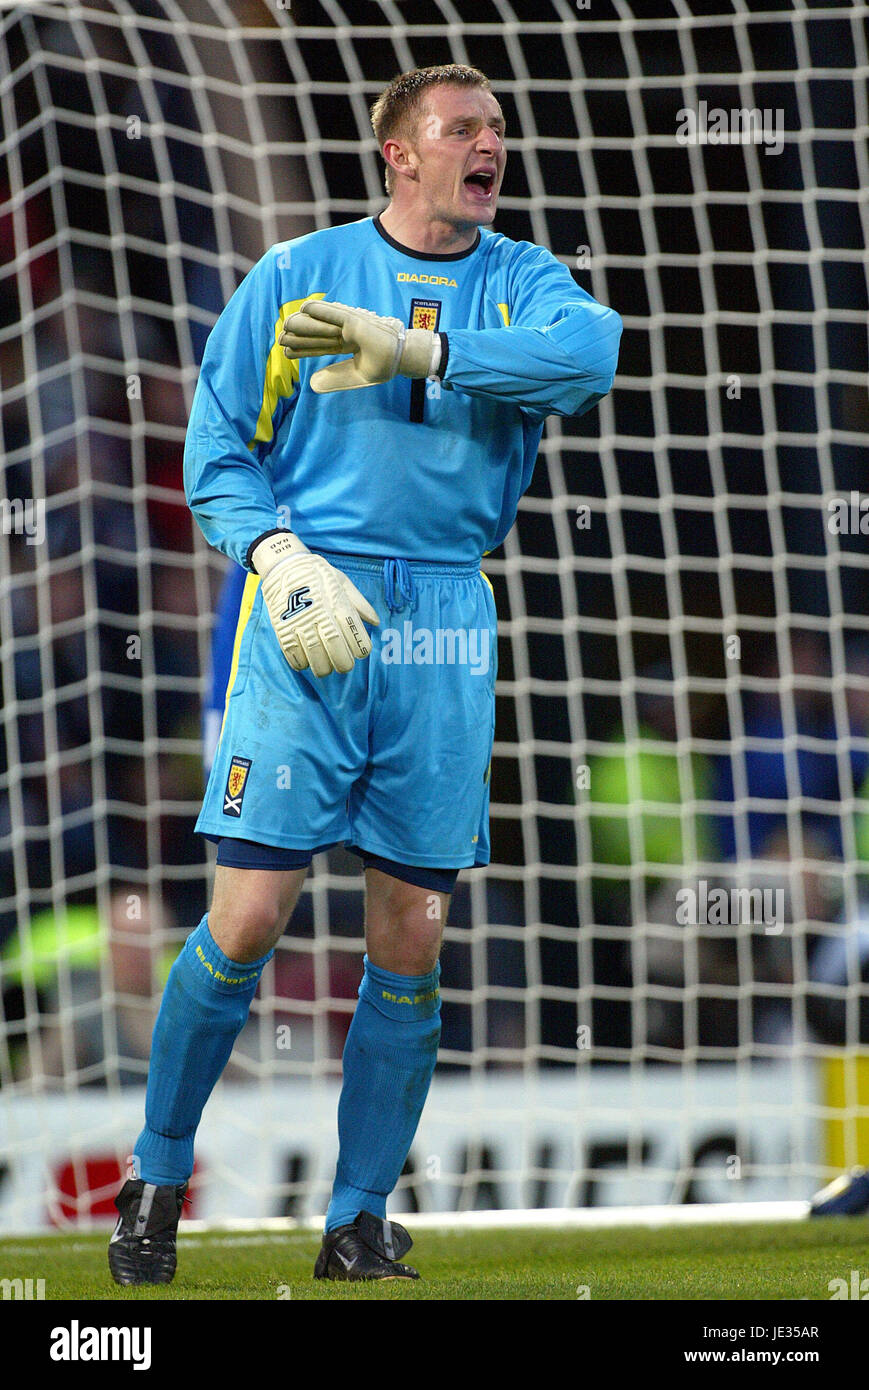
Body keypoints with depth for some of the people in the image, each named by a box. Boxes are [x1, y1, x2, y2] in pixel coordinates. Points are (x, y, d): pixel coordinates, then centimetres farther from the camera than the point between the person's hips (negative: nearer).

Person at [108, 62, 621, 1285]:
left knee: (413, 938, 3)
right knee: (250, 916, -8)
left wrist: (409, 347, -20)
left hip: (448, 627, 3)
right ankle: (156, 1181, 9)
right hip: (310, 610, -3)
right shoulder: (300, 275, 5)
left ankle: (361, 1224, 13)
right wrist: (279, 558, -13)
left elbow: (590, 351, -14)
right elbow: (216, 444, 4)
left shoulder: (520, 280, 9)